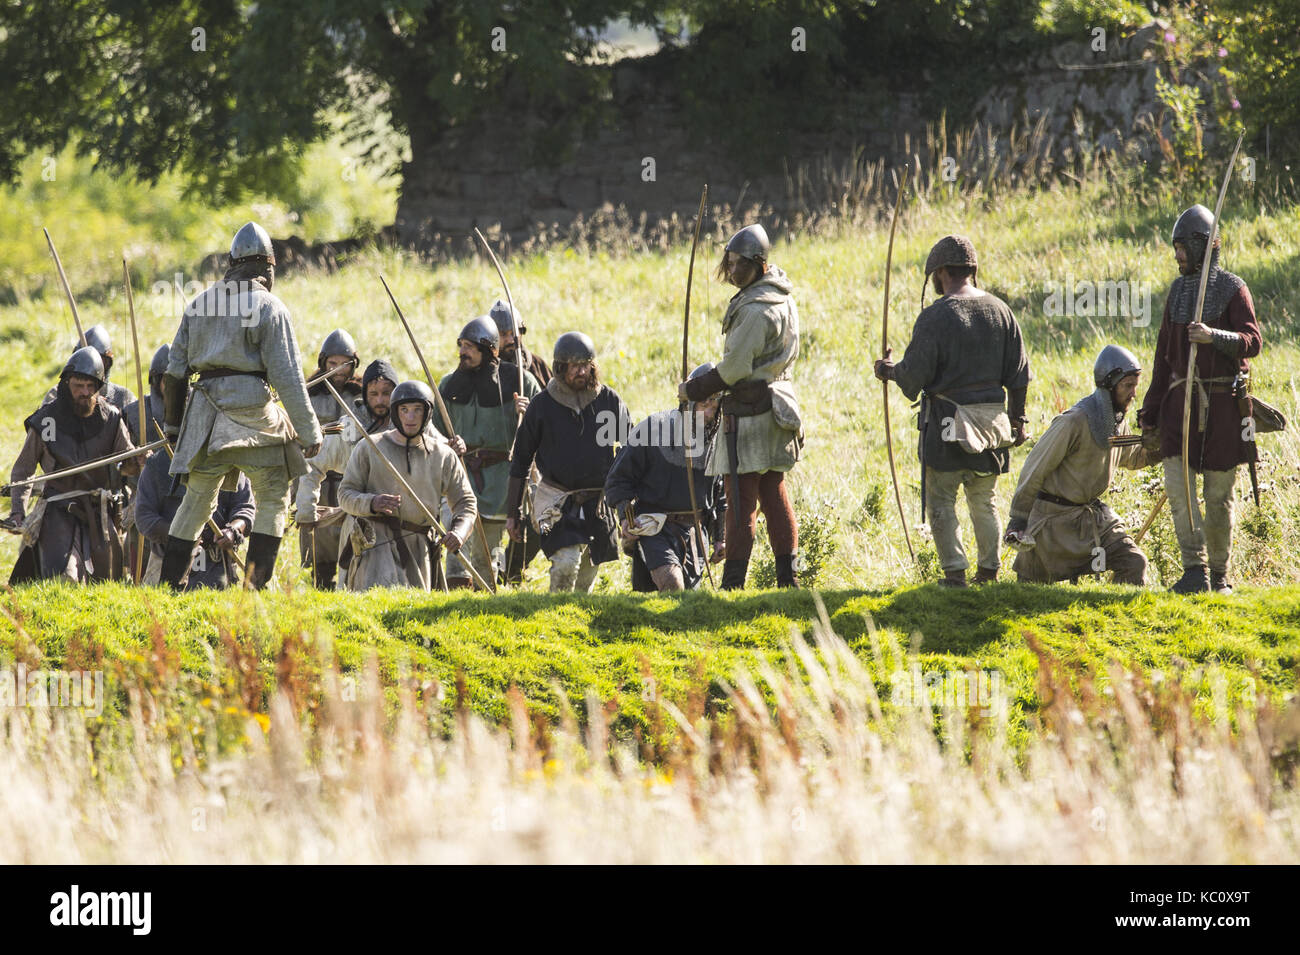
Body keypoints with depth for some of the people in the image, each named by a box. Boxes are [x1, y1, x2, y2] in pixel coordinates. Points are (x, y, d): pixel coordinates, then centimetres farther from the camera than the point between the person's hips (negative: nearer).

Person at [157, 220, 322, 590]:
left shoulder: (199, 304, 13)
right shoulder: (269, 307, -4)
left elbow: (175, 370, 14)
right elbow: (287, 375, -8)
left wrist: (173, 422, 23)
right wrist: (309, 431, -4)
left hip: (206, 414, 5)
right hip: (252, 413, -5)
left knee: (196, 501, 13)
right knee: (273, 500, 5)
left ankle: (168, 584, 11)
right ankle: (255, 585, -4)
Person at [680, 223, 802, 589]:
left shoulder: (756, 309, -19)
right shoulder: (783, 299, 11)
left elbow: (735, 368, -17)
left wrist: (694, 390, -8)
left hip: (750, 408, -10)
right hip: (777, 402, 10)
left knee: (741, 501, -7)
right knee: (775, 496, 13)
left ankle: (733, 583, -7)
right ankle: (787, 577, 15)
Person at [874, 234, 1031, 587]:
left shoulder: (935, 316, -13)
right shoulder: (1000, 310, 4)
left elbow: (914, 375, -13)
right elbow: (1018, 374, 8)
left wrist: (890, 371, 9)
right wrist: (1017, 418, 18)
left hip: (947, 422, -5)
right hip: (991, 420, 5)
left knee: (941, 500, 4)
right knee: (983, 500, 17)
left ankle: (955, 572, -1)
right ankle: (989, 571, 17)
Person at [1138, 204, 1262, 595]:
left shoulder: (1232, 289, -6)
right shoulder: (1177, 291, 11)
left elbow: (1253, 341, -16)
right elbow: (1164, 354, 16)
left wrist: (1213, 336, -35)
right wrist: (1151, 415, 16)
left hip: (1224, 402, -5)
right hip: (1182, 399, 5)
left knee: (1218, 496, 2)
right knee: (1178, 486, -10)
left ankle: (1219, 575, 15)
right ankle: (1195, 571, -10)